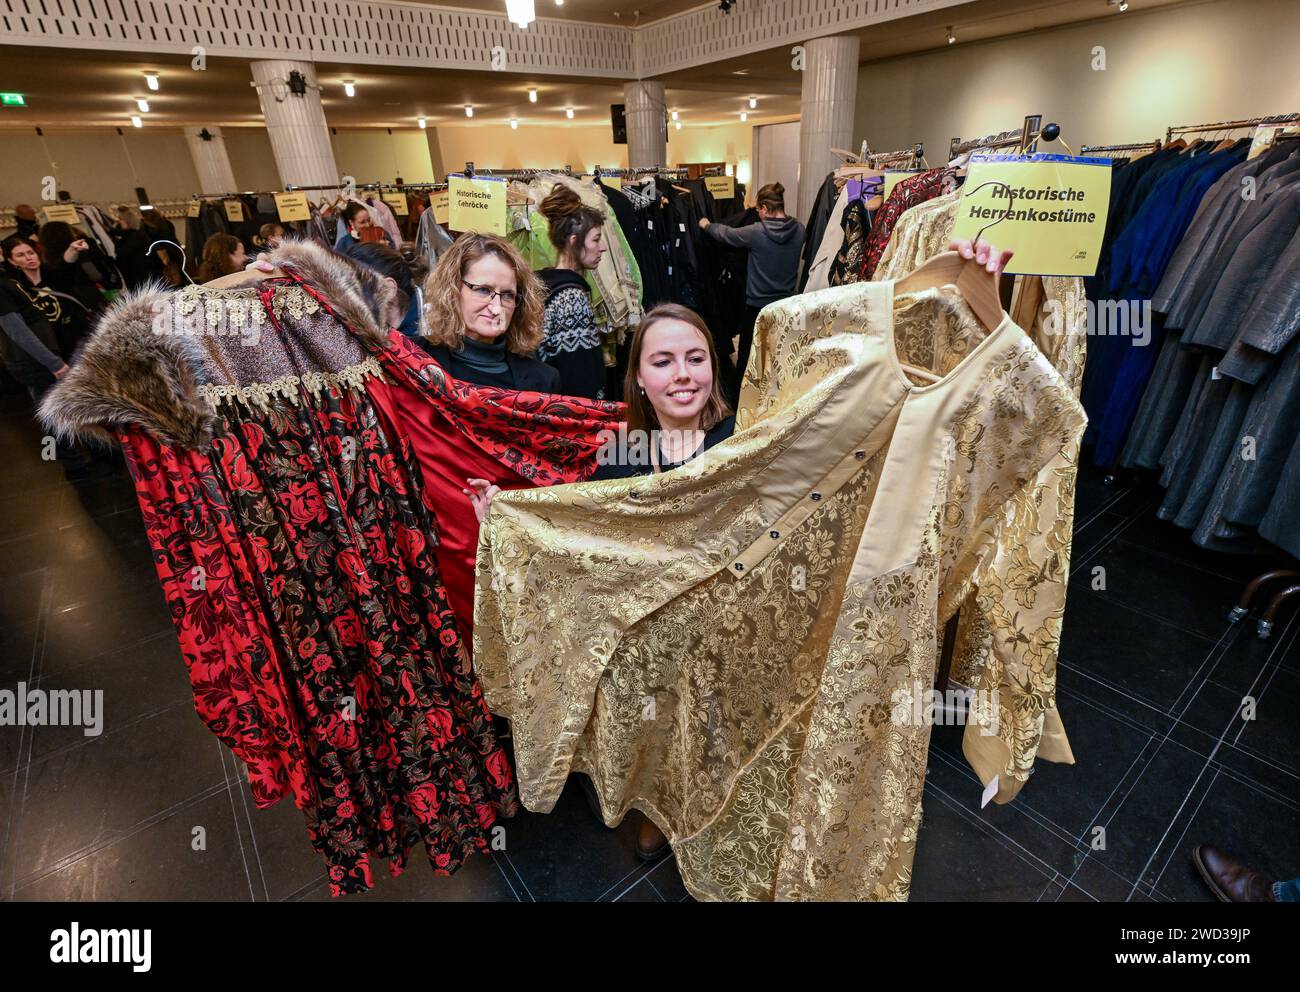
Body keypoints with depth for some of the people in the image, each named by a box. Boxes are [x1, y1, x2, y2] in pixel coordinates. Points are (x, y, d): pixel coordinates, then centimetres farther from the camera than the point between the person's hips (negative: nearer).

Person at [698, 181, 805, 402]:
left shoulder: (757, 232, -17)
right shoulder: (799, 230, -5)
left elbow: (727, 234, -1)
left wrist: (707, 225, 19)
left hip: (757, 305, -4)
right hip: (786, 303, 4)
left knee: (747, 354, 10)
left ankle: (734, 396, 22)